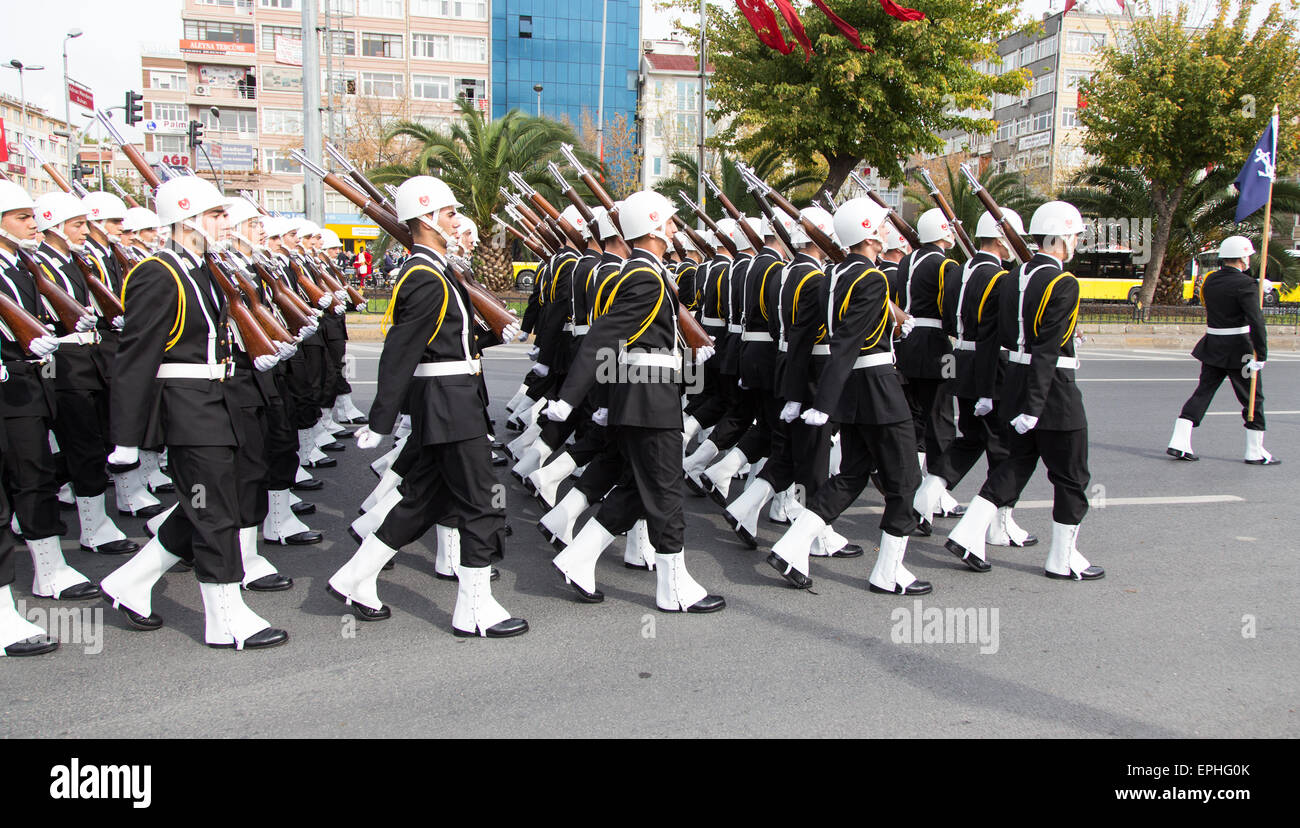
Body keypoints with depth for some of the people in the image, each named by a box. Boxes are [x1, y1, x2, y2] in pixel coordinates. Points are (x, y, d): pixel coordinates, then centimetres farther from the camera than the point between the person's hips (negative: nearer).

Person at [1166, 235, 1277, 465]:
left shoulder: (1210, 280, 5)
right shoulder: (1245, 284, -16)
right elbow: (1256, 321, -23)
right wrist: (1261, 355, -22)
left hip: (1212, 346, 6)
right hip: (1239, 349, -6)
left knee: (1202, 392, 8)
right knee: (1253, 399, 8)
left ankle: (1179, 444, 0)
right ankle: (1255, 451, 16)